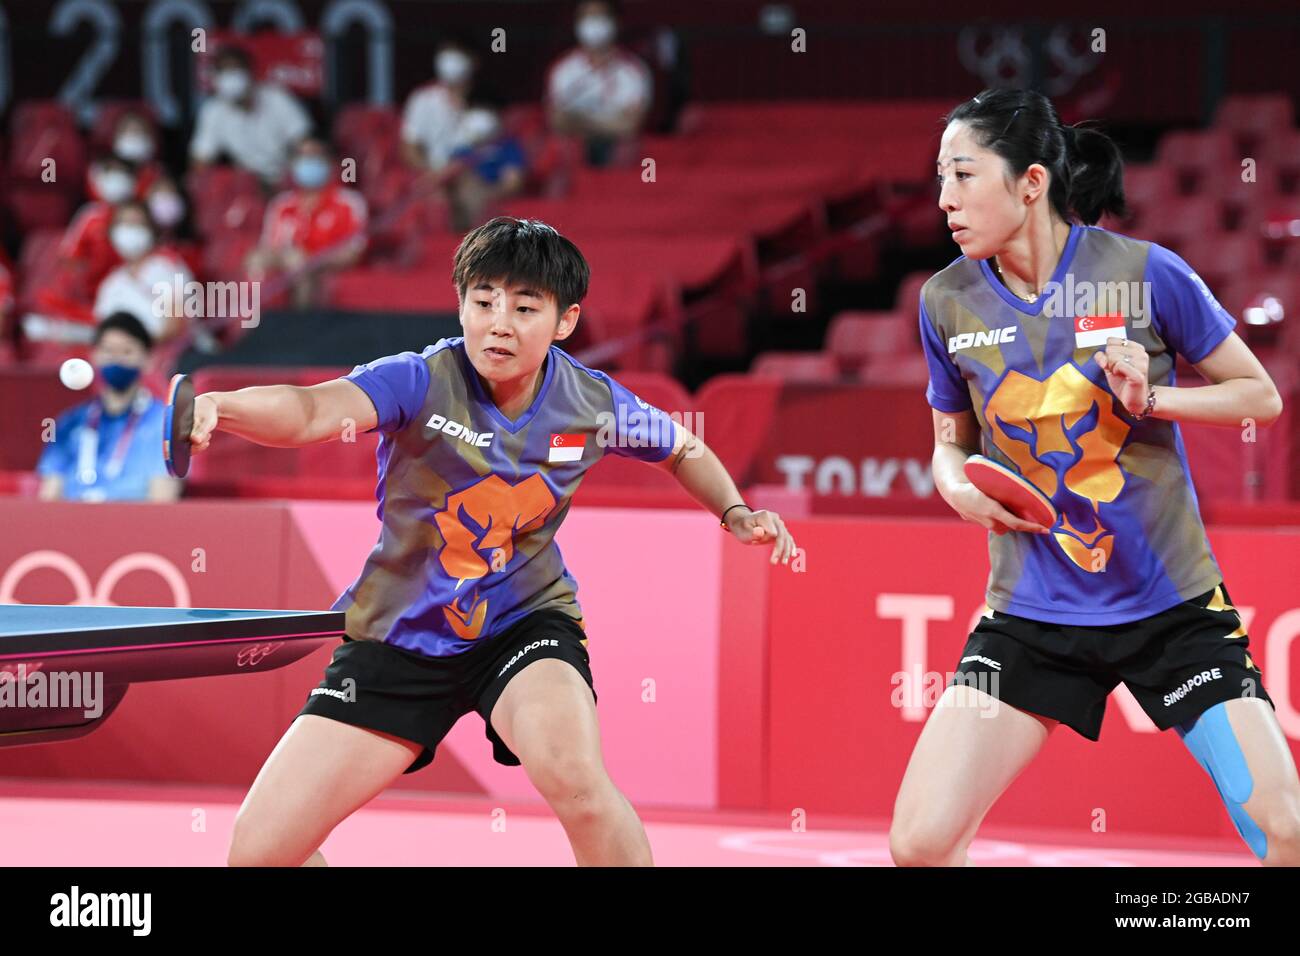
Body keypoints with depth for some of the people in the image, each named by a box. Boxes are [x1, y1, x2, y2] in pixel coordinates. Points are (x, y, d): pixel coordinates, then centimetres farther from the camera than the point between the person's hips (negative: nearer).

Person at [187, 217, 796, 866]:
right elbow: (310, 411, -41)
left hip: (525, 621, 0)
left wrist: (735, 512, -3)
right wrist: (217, 408, -61)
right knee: (259, 850, -6)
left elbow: (684, 450, 15)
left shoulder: (593, 404, -9)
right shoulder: (419, 383, -20)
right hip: (398, 636, 0)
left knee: (574, 778, -34)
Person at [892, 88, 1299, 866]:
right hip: (1033, 615, 2)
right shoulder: (949, 302, -2)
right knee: (920, 844, -8)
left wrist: (1152, 397, -19)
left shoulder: (1146, 273, -11)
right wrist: (960, 488, -9)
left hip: (1174, 605, -2)